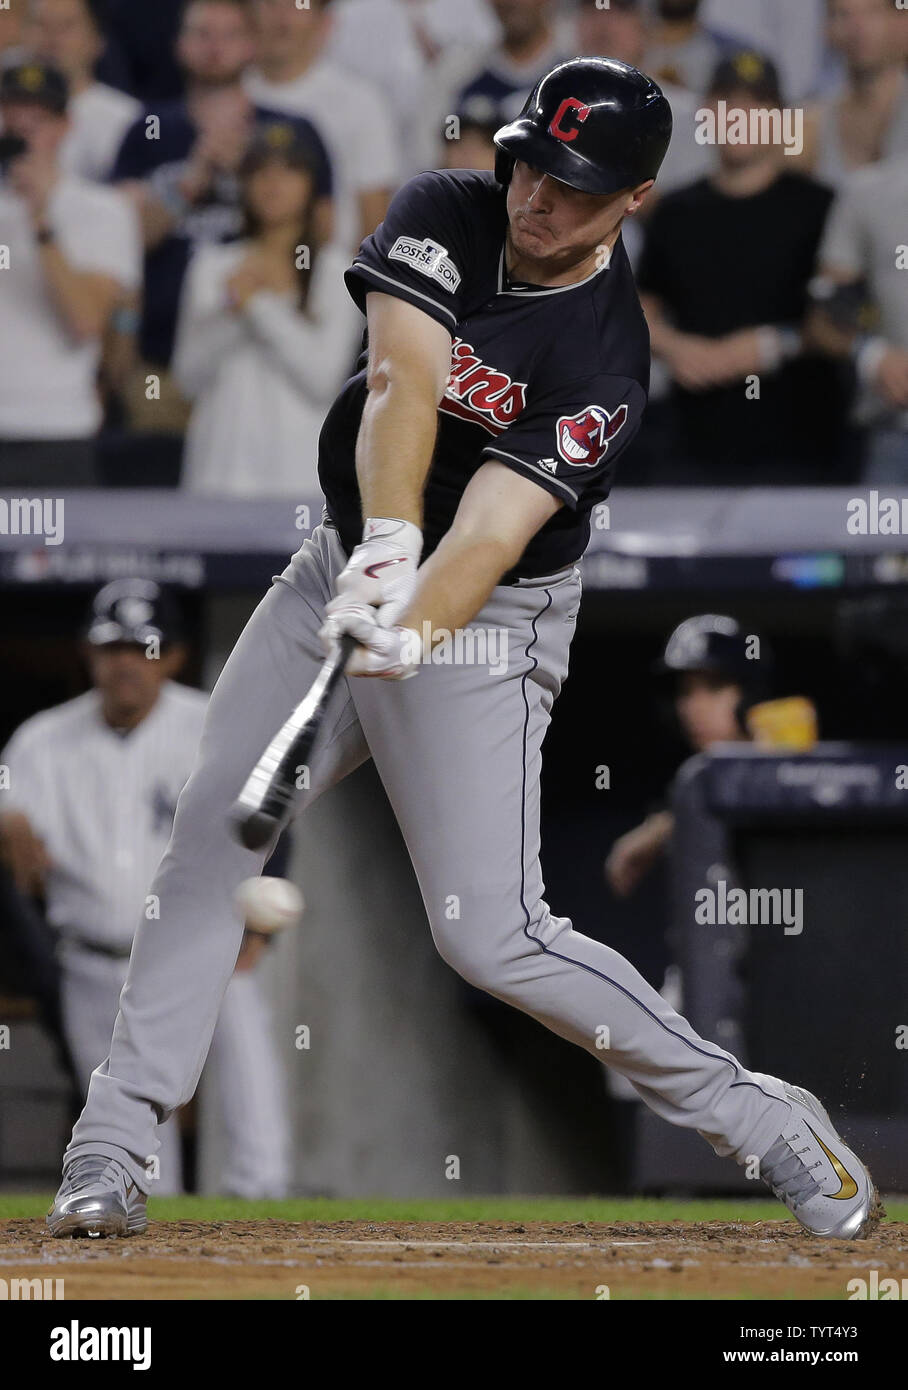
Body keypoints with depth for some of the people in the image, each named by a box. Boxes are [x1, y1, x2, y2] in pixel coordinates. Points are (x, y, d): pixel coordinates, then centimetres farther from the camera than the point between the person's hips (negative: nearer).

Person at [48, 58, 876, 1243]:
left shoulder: (603, 366, -21)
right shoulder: (446, 214, -10)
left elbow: (493, 529, -31)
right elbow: (401, 382, -26)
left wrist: (413, 632, -50)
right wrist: (385, 544, -42)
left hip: (488, 620, -5)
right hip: (344, 567, 5)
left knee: (492, 936, -12)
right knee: (204, 844, -1)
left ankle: (758, 1117, 0)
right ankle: (113, 1145, 6)